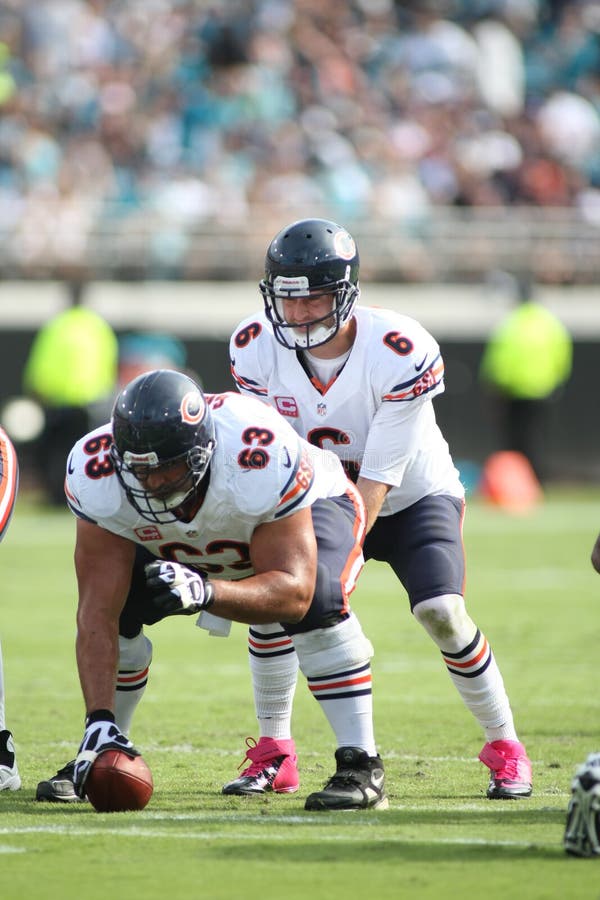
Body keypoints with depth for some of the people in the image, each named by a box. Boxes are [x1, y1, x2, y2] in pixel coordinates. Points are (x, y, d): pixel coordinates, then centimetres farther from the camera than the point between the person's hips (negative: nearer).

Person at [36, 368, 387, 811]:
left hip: (307, 506, -4)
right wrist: (99, 723, -41)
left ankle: (361, 766, -23)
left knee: (317, 601, -33)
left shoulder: (262, 459, -46)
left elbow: (293, 593, -45)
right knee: (117, 607, -14)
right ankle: (100, 755, 7)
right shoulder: (97, 475, -35)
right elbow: (97, 613, -33)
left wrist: (206, 591, -63)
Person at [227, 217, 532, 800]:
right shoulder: (256, 349, -18)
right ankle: (272, 752, -2)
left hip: (414, 497, -3)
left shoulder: (400, 354, -30)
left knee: (441, 612, -23)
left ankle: (504, 746, -3)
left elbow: (378, 480, -29)